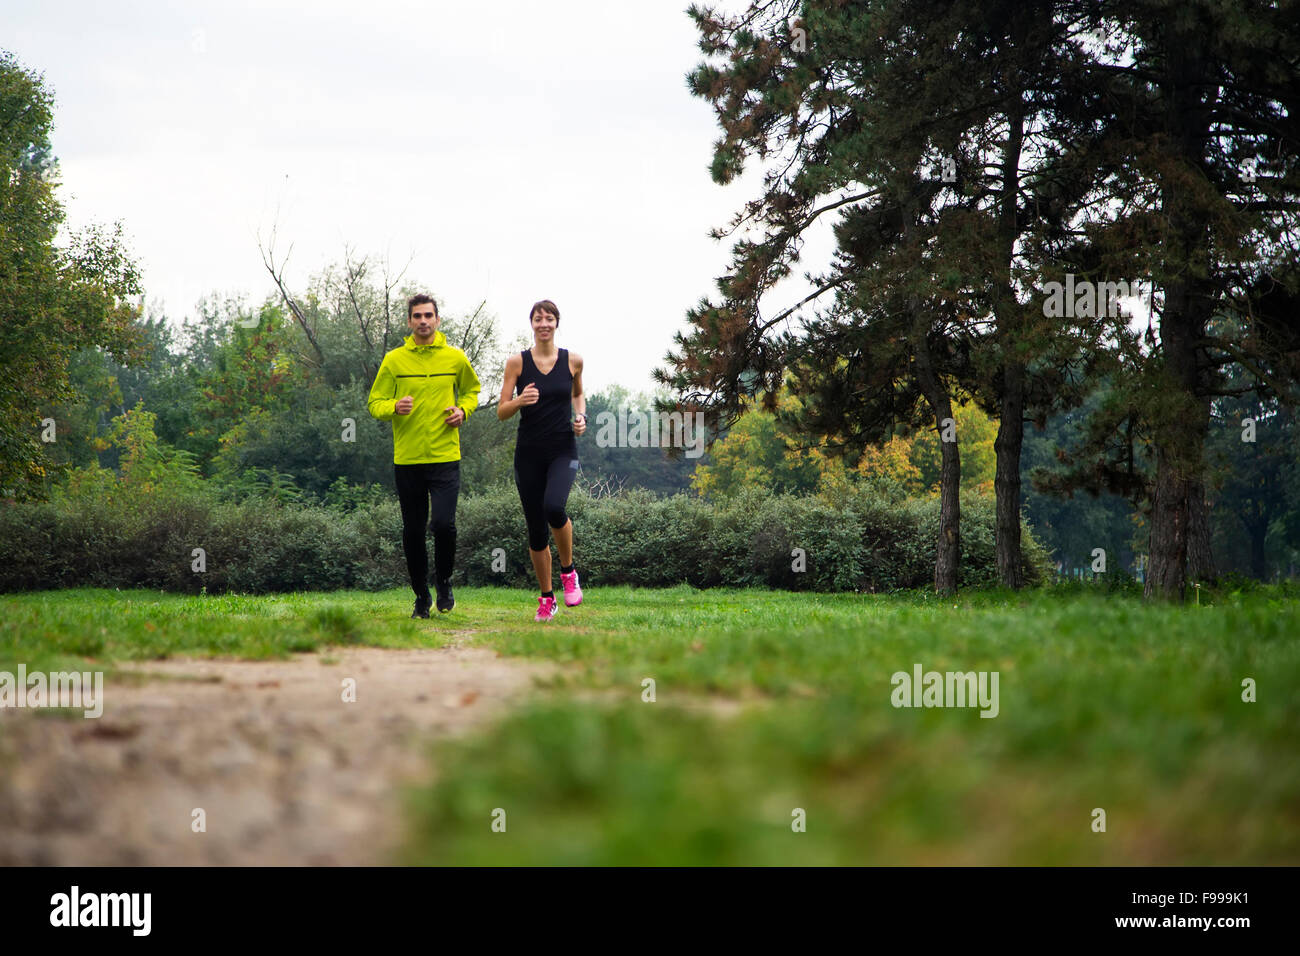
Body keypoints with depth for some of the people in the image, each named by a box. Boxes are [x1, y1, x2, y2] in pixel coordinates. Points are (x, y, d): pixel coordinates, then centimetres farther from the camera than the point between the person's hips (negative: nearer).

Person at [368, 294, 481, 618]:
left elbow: (472, 390, 22)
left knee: (444, 523, -14)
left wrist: (463, 410, 1)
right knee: (413, 531, 6)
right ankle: (421, 597, 20)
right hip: (407, 458, 1)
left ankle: (444, 582, 12)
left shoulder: (455, 358, 5)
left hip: (445, 457, -1)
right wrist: (394, 407, -18)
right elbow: (374, 403, 4)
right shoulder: (394, 360, 2)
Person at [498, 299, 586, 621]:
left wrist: (581, 416, 4)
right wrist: (520, 401, -20)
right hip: (529, 453, 1)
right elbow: (501, 412, 0)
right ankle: (547, 598, 19)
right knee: (535, 529, 3)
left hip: (563, 450, -1)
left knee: (553, 507, -28)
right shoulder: (517, 362, 0)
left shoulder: (573, 361, 3)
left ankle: (568, 571, -3)